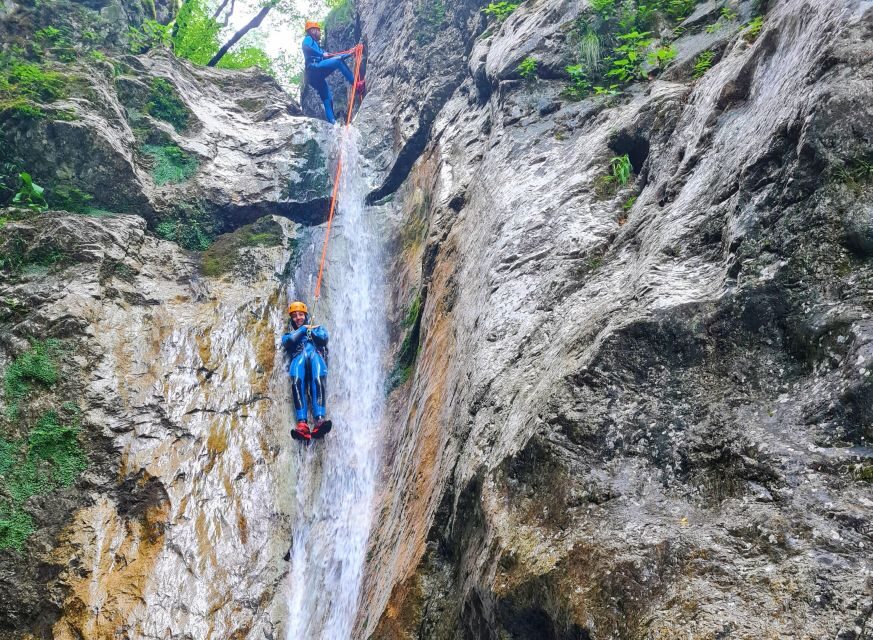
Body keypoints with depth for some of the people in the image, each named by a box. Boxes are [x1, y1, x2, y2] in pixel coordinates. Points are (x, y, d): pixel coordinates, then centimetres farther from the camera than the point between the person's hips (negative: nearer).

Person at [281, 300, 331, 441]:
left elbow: (323, 338, 10)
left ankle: (319, 421, -56)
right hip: (298, 358, 1)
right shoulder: (289, 334, 36)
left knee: (318, 380, -37)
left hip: (316, 356, 0)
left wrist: (309, 330, 20)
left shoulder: (318, 328, 35)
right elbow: (288, 341, 9)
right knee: (296, 382, -36)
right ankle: (302, 424, -52)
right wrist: (303, 329, 17)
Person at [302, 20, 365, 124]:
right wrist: (322, 55, -14)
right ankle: (356, 85, -24)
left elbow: (329, 57, 31)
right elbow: (306, 48, -15)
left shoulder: (316, 44, 36)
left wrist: (350, 53, 28)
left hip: (315, 77, 10)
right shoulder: (308, 39, 10)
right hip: (314, 68, -10)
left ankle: (332, 123, 1)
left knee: (328, 100, 6)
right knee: (338, 62, -20)